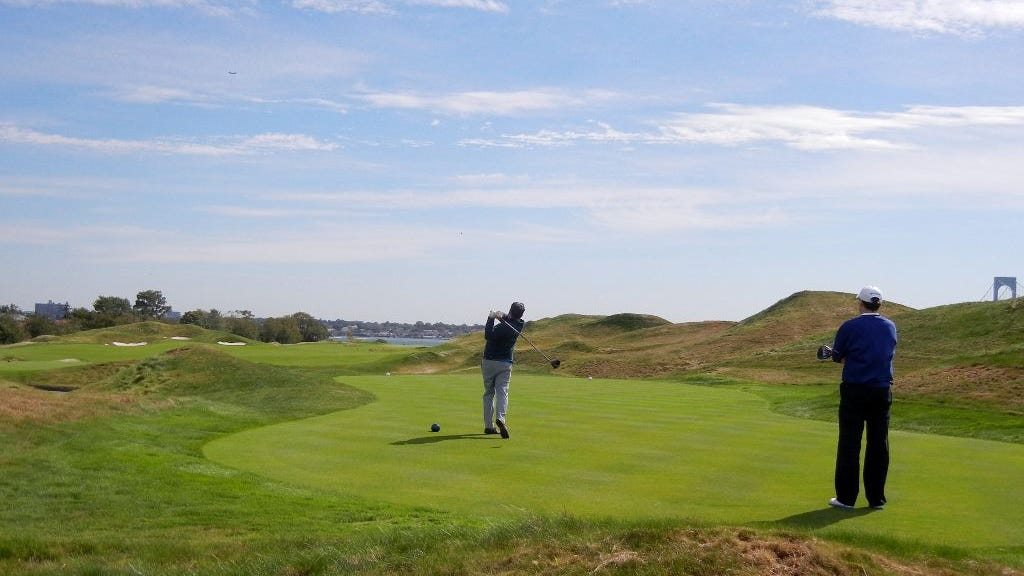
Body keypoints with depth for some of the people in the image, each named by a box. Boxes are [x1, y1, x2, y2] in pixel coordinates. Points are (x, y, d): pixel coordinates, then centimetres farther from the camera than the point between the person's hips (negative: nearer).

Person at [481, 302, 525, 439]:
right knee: (502, 391, -3)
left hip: (489, 361, -3)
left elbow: (488, 336, -28)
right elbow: (510, 319, 12)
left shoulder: (503, 327, -20)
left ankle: (488, 425, 10)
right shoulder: (519, 325, -1)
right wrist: (502, 316, -9)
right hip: (505, 363, 3)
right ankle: (500, 418, -29)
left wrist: (491, 319, -23)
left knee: (489, 393, 9)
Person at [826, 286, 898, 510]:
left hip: (854, 391, -4)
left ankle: (846, 497, 5)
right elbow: (889, 355, 14)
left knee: (849, 445, 3)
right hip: (882, 390, 4)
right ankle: (876, 498, 11)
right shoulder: (890, 327, 6)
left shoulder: (849, 327, -8)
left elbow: (838, 357, -1)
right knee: (879, 445, 8)